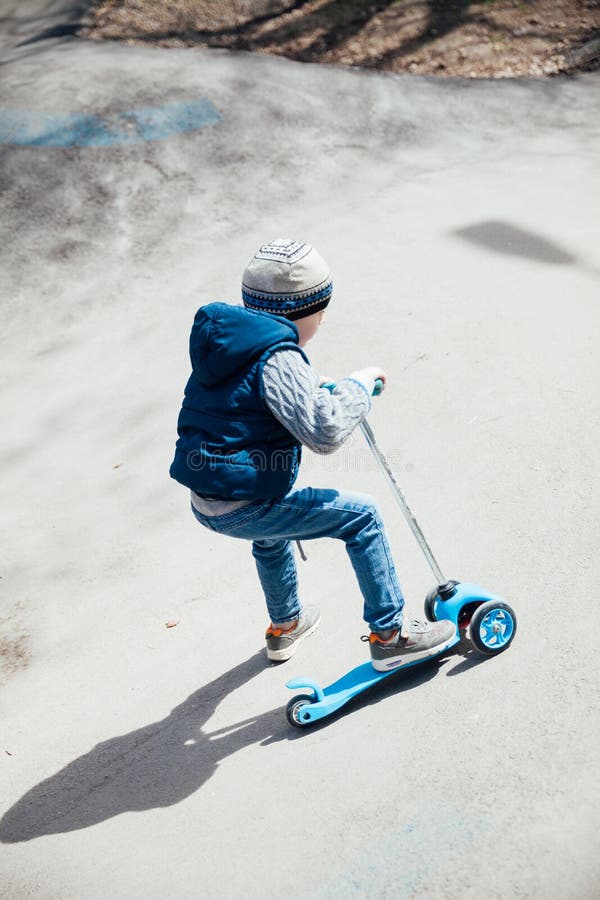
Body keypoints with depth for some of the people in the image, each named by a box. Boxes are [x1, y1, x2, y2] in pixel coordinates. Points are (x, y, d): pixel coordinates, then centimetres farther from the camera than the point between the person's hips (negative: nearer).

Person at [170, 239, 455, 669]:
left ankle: (284, 624, 59)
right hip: (243, 508, -9)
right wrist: (359, 383, -11)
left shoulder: (222, 338, 9)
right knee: (361, 515, 2)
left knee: (274, 531, 40)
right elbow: (325, 431, -26)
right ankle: (389, 635, 10)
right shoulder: (277, 358, -19)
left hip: (204, 503, 9)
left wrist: (313, 388, 22)